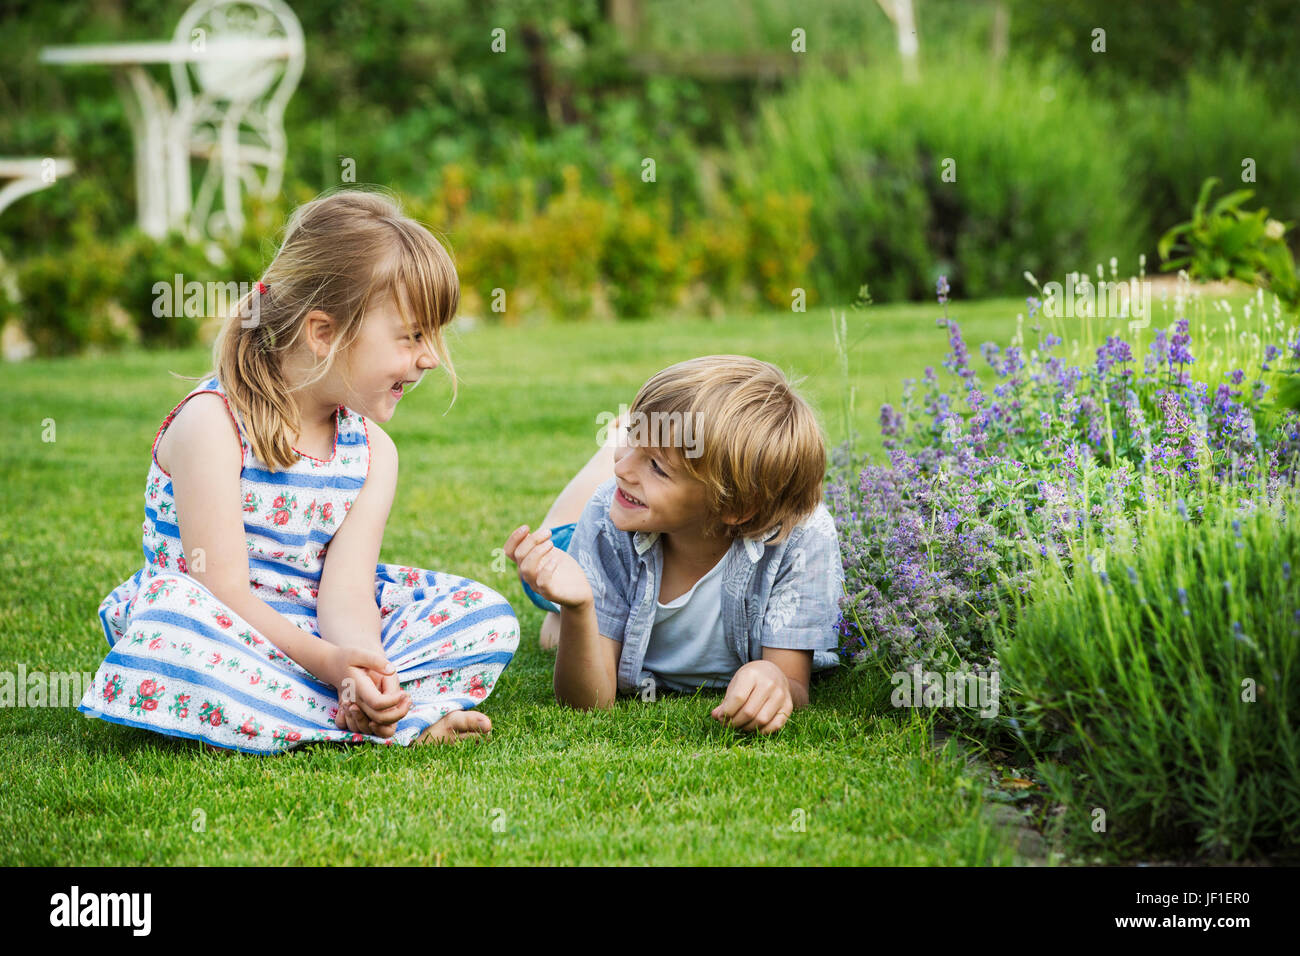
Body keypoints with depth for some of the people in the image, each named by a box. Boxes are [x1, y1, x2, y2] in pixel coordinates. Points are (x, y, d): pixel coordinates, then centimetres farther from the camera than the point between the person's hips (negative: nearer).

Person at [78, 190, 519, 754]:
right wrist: (329, 663, -33)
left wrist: (358, 665, -31)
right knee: (176, 633, -42)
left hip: (310, 638, 6)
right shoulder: (212, 425, -16)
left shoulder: (371, 450, 4)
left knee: (487, 617, -2)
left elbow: (345, 588, -8)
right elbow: (223, 590, -21)